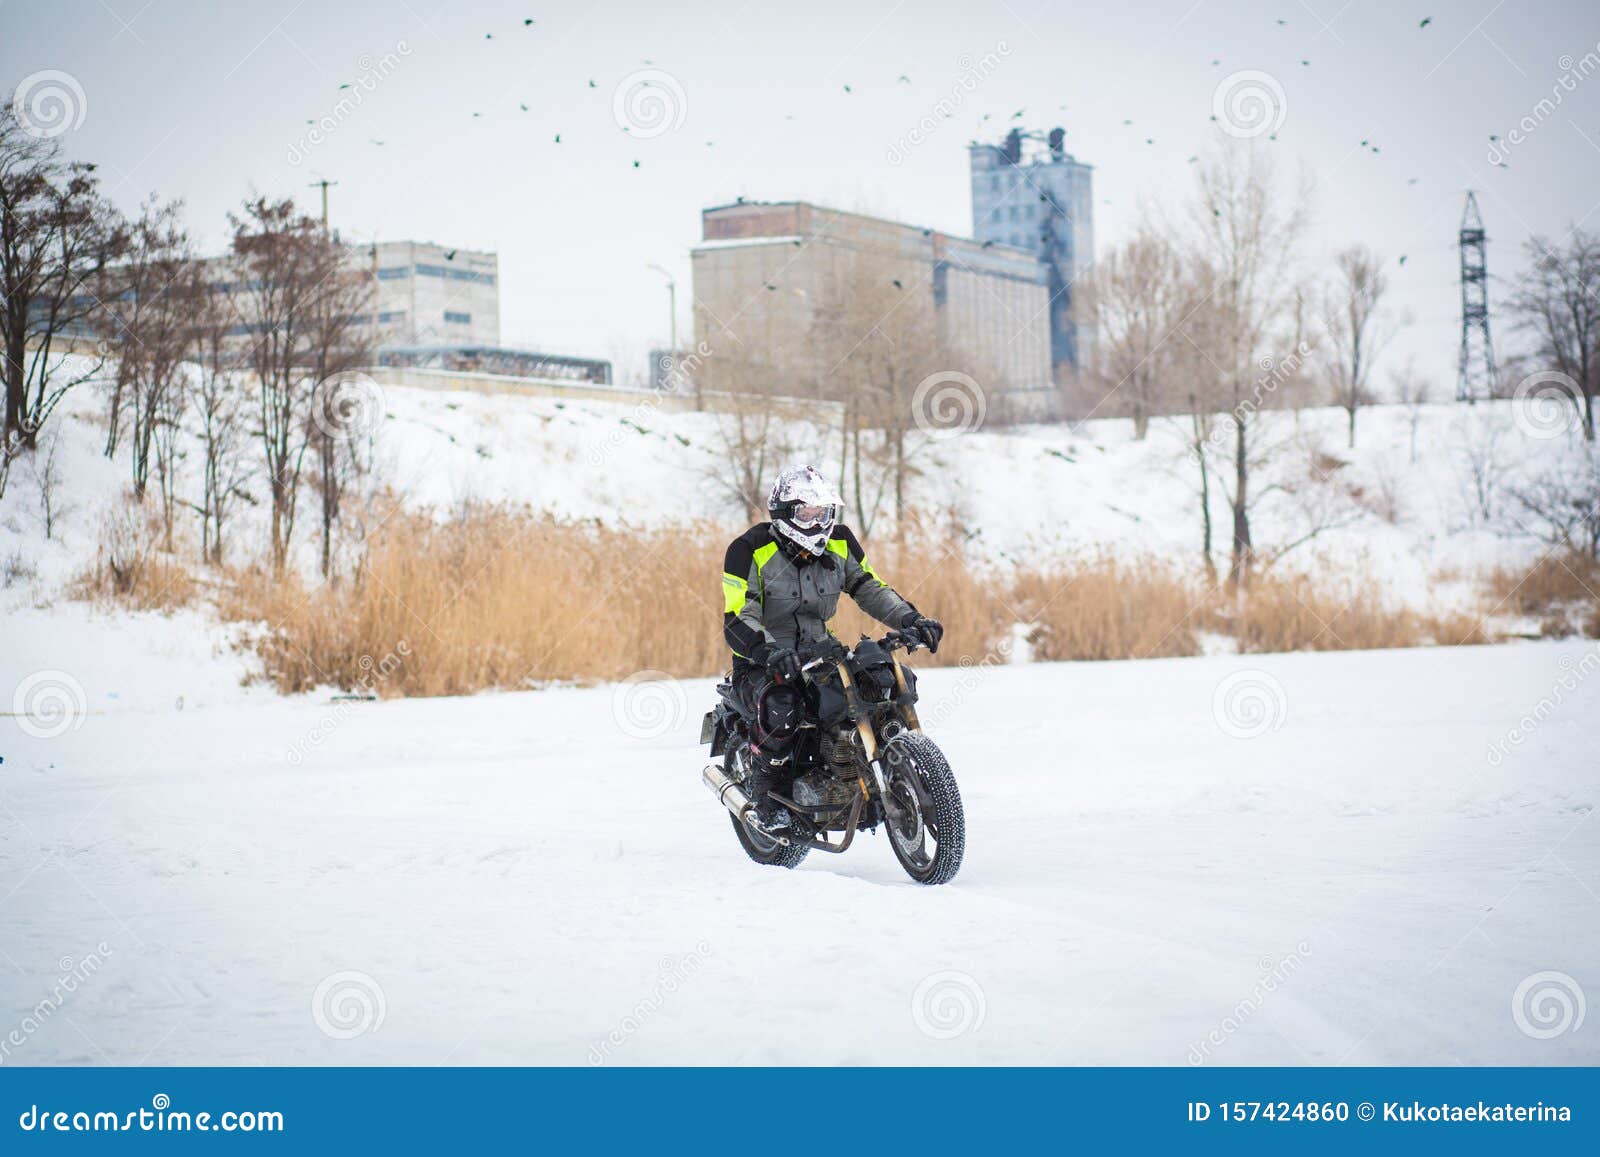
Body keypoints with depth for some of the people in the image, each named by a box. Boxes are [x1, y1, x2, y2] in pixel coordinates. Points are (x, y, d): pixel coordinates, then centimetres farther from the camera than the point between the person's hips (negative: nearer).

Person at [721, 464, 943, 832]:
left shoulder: (839, 543, 5)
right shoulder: (749, 550, -13)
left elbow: (870, 588, 10)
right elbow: (738, 621, -21)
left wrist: (911, 620, -9)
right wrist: (770, 653, -40)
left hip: (818, 656, 6)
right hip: (762, 663, -6)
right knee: (781, 709, -38)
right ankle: (763, 793, -15)